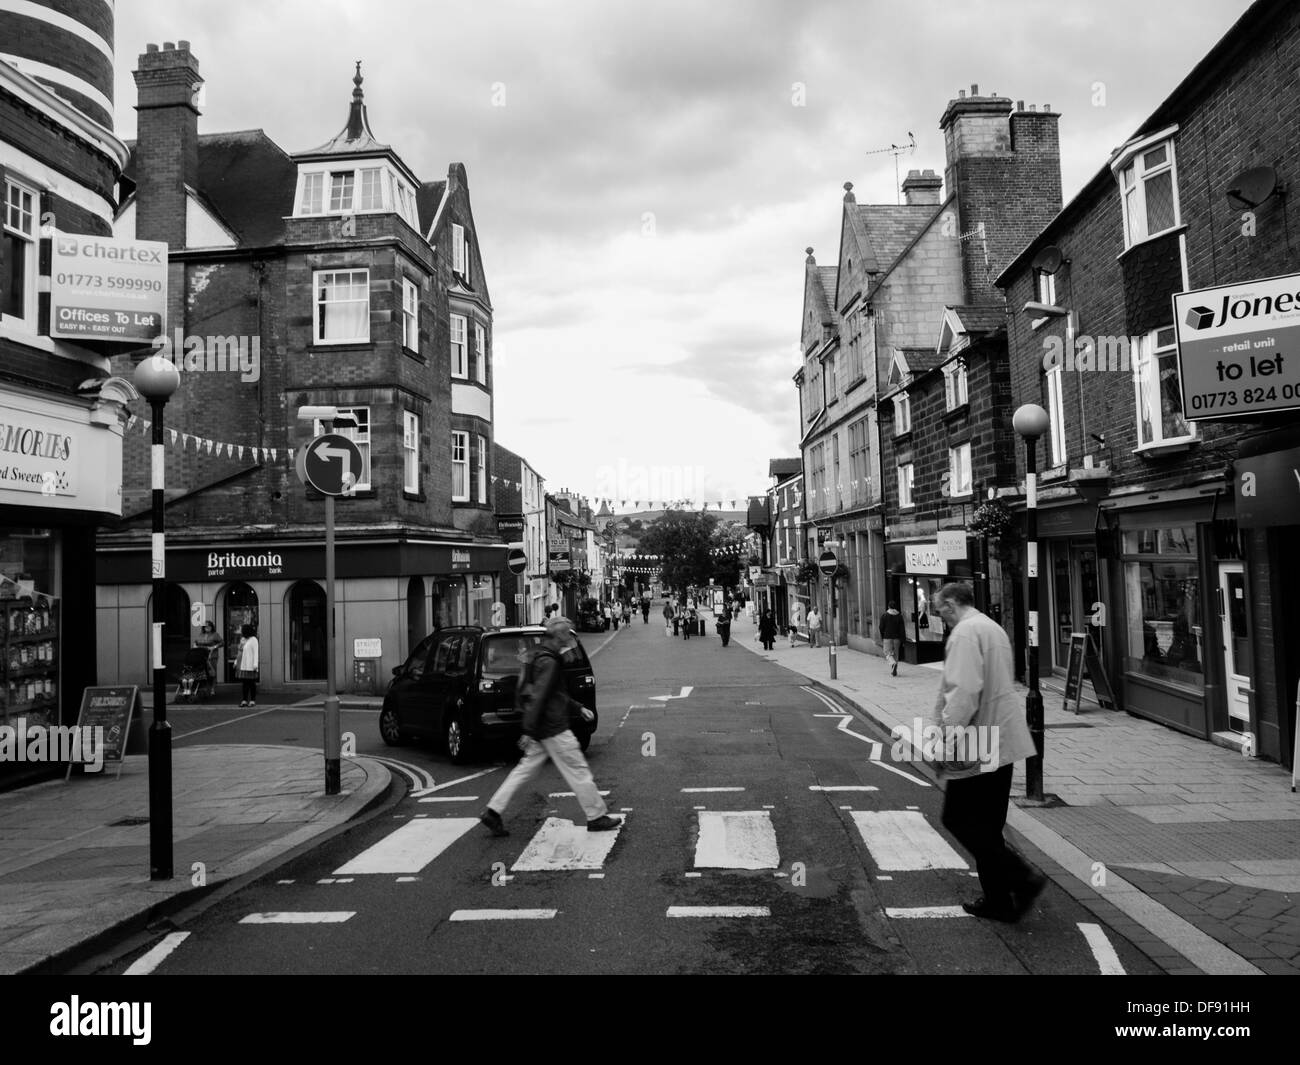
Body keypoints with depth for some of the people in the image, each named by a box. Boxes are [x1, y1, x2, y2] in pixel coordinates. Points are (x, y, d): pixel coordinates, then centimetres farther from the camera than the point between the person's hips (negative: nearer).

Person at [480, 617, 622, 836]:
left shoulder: (545, 659, 16)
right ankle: (597, 817, 9)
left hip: (543, 728, 10)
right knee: (578, 771, 0)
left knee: (525, 769, 12)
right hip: (554, 729, -10)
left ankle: (493, 812, 10)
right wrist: (529, 732, -25)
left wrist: (579, 708, 26)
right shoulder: (549, 663, -18)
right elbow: (538, 697, -23)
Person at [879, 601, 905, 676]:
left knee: (888, 654, 0)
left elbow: (881, 628, -3)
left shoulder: (884, 615, -4)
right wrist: (902, 640, 2)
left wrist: (881, 638, 11)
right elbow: (902, 628, -1)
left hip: (887, 638, -2)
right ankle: (894, 672, 11)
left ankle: (893, 663, -31)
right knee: (895, 654, 11)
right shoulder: (899, 616, 1)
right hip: (897, 638, 2)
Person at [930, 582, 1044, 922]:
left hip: (977, 746, -10)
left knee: (959, 820, 0)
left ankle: (1022, 879, -4)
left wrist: (946, 738, -22)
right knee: (987, 826, 16)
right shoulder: (993, 627, 17)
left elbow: (964, 690, -25)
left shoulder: (966, 632, -15)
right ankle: (998, 900, 22)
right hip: (1002, 741, 10)